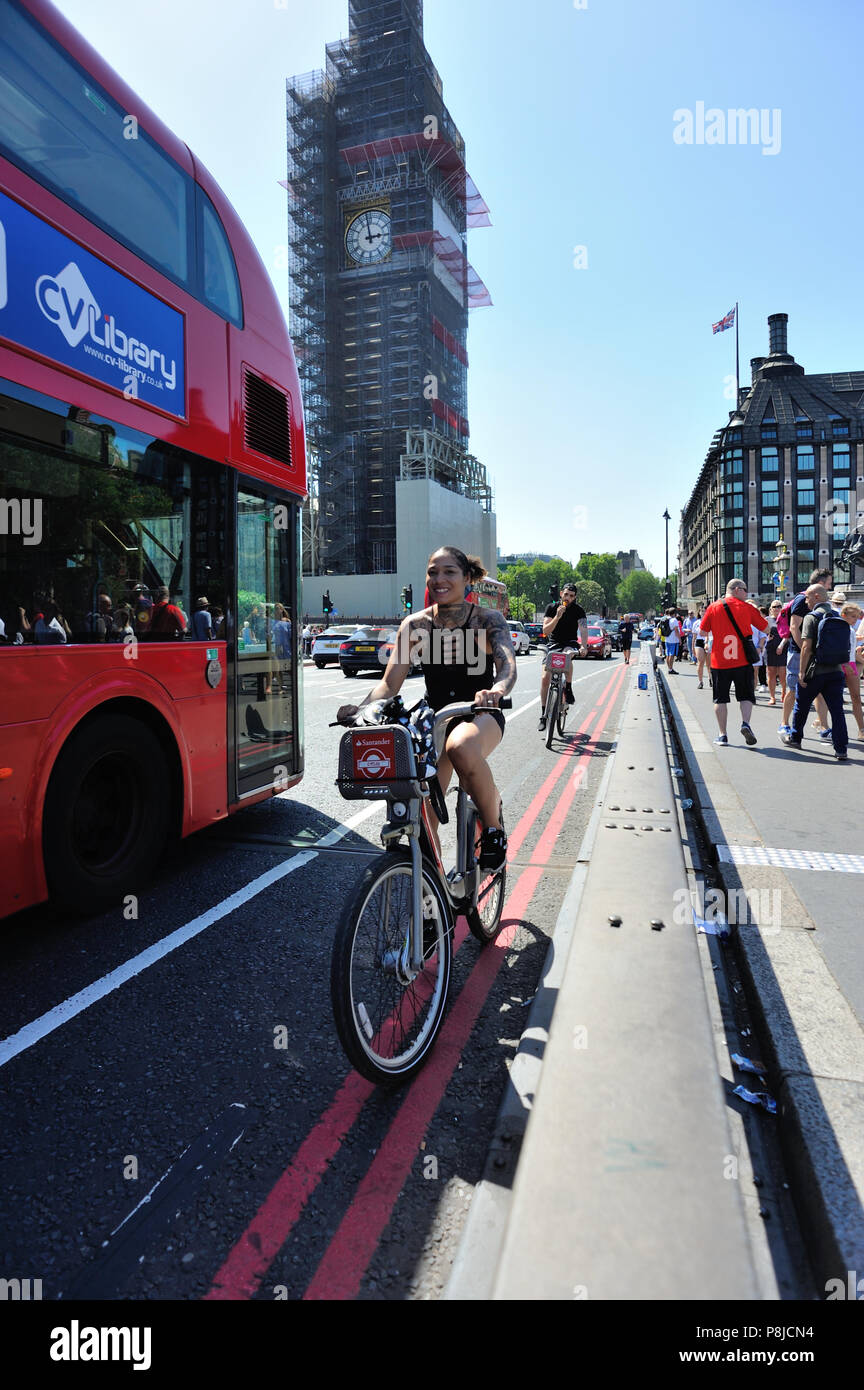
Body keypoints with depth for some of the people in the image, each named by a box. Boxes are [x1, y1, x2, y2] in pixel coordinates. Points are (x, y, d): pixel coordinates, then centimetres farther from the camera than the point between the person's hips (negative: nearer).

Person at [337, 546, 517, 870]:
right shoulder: (416, 624, 0)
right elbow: (390, 683, -5)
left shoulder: (487, 619, -5)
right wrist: (360, 708, -26)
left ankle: (494, 829, -16)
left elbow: (507, 665, -22)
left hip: (480, 715, -3)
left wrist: (496, 691, -46)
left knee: (461, 747, -39)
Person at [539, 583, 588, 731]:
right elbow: (545, 631, -12)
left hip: (570, 644, -1)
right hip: (553, 644, 1)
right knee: (545, 678, -12)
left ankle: (568, 689, -19)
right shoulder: (552, 608, -4)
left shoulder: (579, 611, -6)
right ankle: (543, 715, -1)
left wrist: (584, 646, -37)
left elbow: (583, 630, -19)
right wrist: (557, 616, -25)